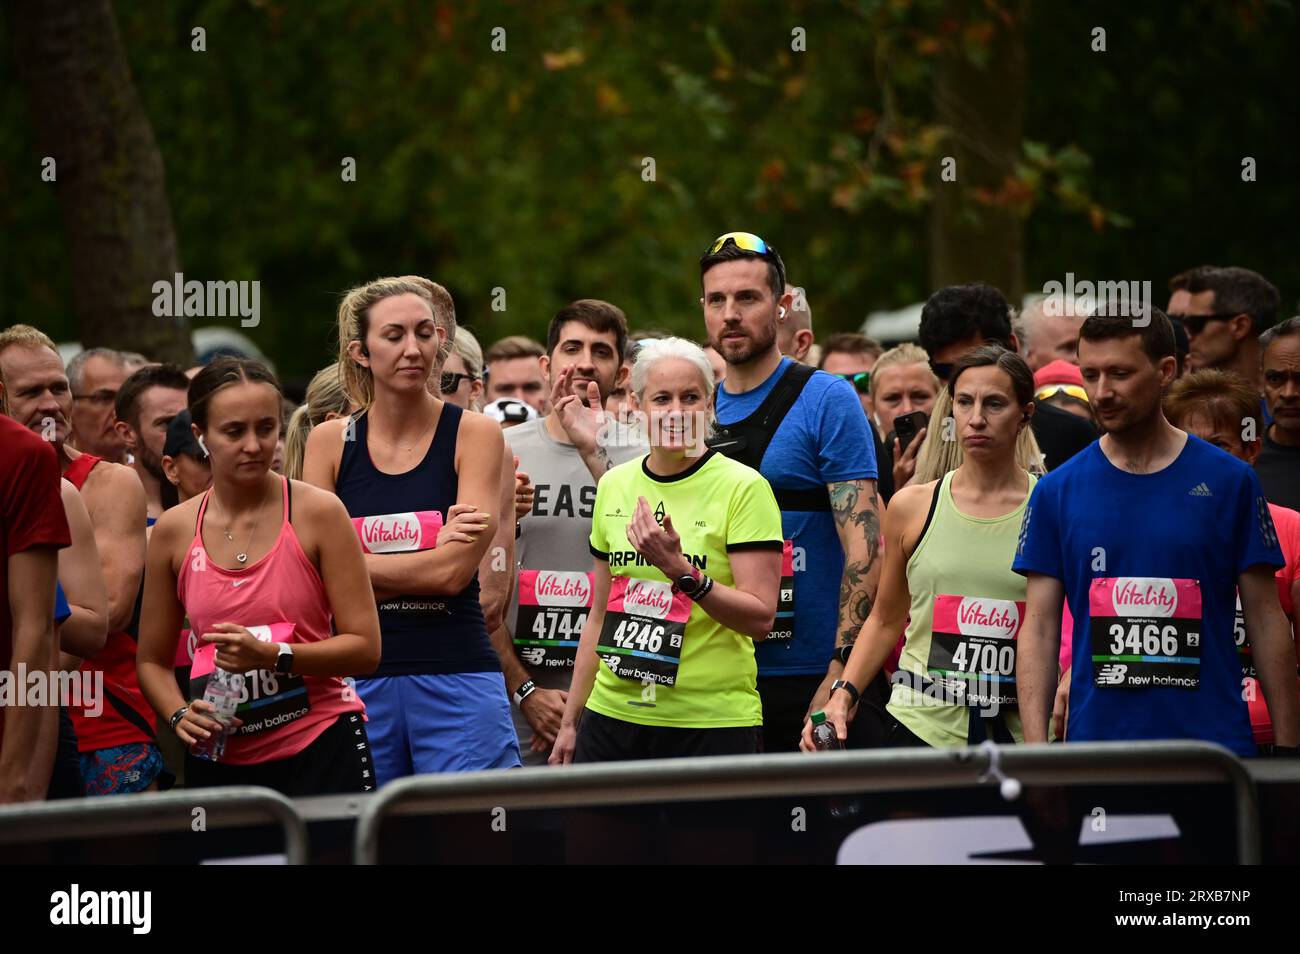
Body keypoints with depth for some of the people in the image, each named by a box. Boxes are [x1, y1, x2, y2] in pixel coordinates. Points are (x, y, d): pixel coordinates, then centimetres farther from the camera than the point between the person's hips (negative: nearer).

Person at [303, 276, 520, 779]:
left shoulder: (475, 434, 0)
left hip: (456, 679, -2)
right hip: (358, 677, 2)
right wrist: (426, 558, -7)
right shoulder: (329, 443, 7)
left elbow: (453, 571, -9)